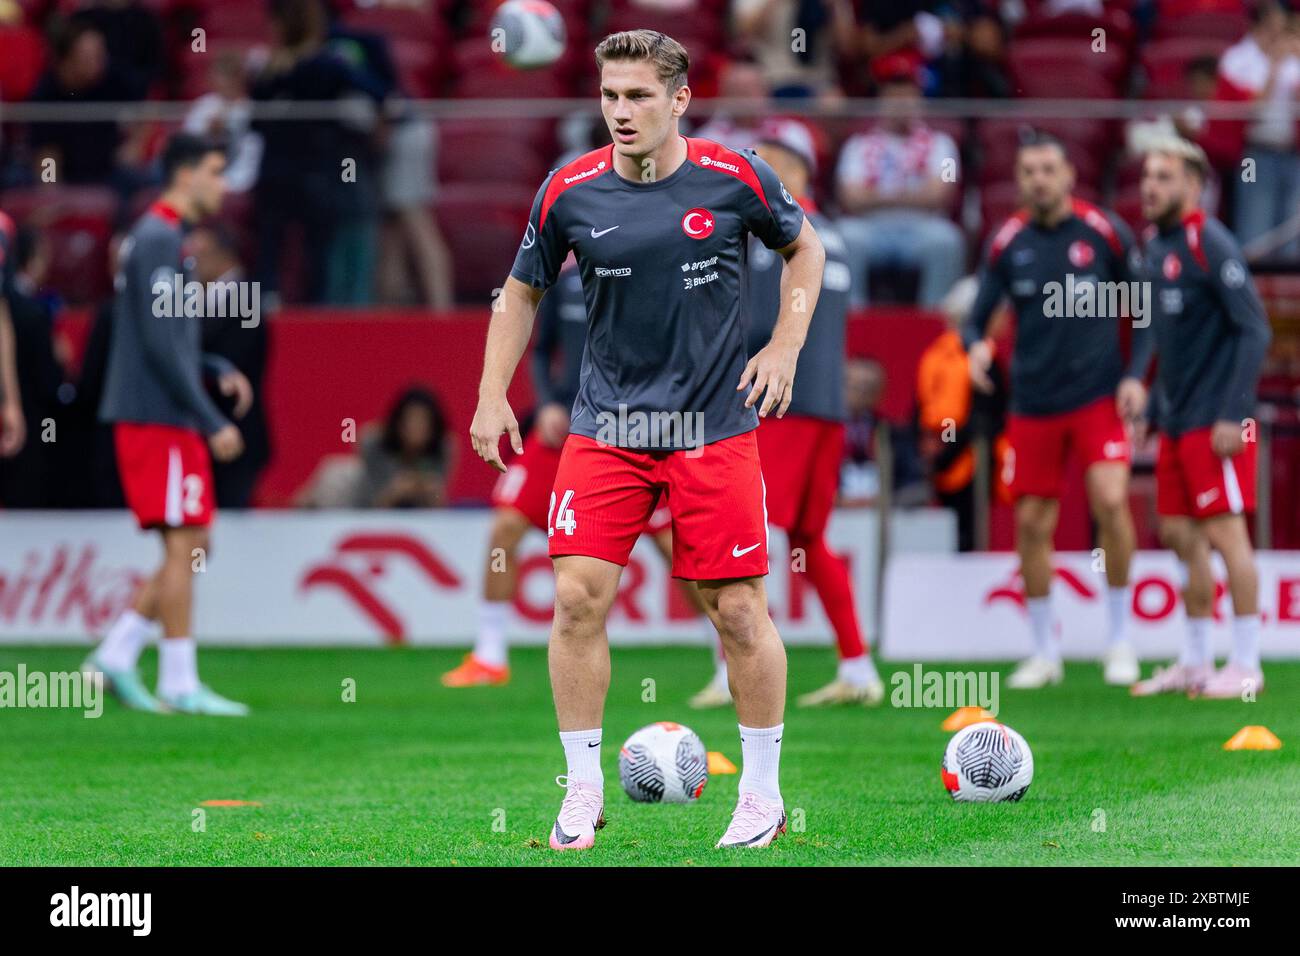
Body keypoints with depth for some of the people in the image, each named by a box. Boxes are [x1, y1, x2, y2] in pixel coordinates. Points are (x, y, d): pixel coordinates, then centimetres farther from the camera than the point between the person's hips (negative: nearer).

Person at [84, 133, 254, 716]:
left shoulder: (158, 237, 19)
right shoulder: (160, 241, -13)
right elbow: (161, 345, -19)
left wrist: (219, 372, 12)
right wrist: (212, 422, -18)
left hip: (159, 419, 10)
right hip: (159, 419, -10)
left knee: (192, 548, 9)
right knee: (183, 545, -8)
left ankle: (115, 655, 7)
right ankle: (178, 684, -6)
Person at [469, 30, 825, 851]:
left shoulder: (735, 178, -7)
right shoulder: (571, 192, -3)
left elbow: (804, 246, 11)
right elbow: (522, 290, 12)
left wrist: (785, 349, -1)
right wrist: (494, 395, 3)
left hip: (715, 426, -1)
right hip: (605, 425, 1)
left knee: (739, 610, -1)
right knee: (579, 597, -8)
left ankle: (763, 795, 15)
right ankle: (583, 792, 5)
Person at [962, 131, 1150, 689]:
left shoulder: (1104, 233, -4)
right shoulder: (1007, 243, 2)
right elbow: (976, 318, 5)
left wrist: (1135, 374, -6)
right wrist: (976, 346, -17)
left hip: (1098, 396, -3)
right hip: (1032, 405, 3)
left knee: (1110, 500, -20)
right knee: (1031, 523, 3)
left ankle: (1120, 638, -3)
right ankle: (1045, 652, 19)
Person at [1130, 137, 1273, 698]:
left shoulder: (1210, 244, -13)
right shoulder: (1155, 244, 11)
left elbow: (1255, 331, -16)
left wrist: (1232, 415, -19)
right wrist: (1155, 408, 16)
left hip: (1214, 419, -8)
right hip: (1177, 420, 8)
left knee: (1225, 532, -6)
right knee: (1180, 535, 11)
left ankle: (1245, 665, 0)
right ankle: (1194, 663, 19)